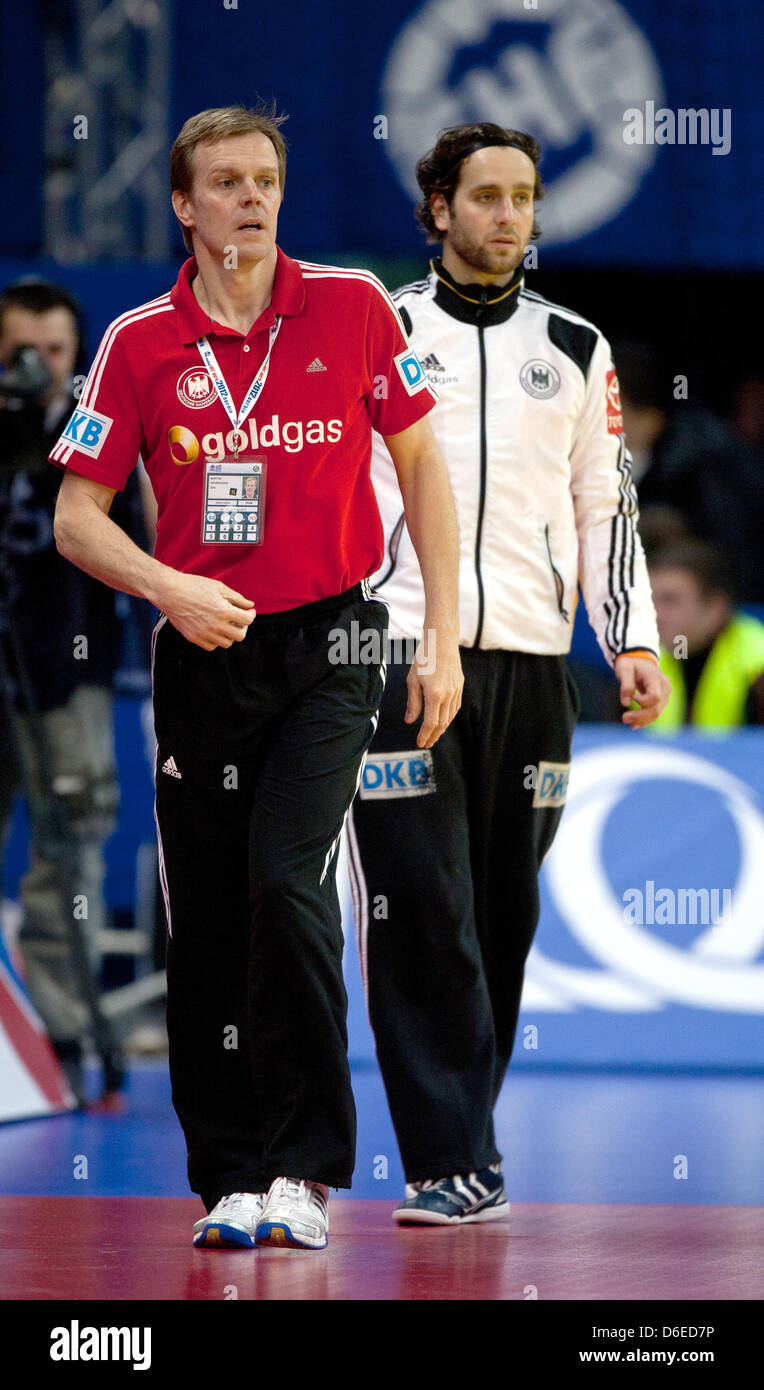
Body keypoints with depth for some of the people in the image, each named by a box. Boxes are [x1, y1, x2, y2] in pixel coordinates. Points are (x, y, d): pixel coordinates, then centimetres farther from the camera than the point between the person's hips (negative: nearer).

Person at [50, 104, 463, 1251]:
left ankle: (306, 1168, -12)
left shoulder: (353, 308, 0)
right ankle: (229, 1180, 13)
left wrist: (444, 637, 2)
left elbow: (421, 466, 7)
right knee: (205, 926, 2)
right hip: (205, 654, 2)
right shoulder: (141, 343, 1)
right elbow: (77, 515, 4)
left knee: (287, 880, -19)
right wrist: (168, 587, -15)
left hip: (332, 642, -2)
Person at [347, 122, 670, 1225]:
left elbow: (606, 502, 16)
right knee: (420, 909, -11)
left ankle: (463, 1136, 18)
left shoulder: (576, 348, 14)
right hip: (398, 649, -3)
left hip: (529, 660, 3)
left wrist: (633, 641, 6)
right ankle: (451, 1163, -11)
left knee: (503, 915, 5)